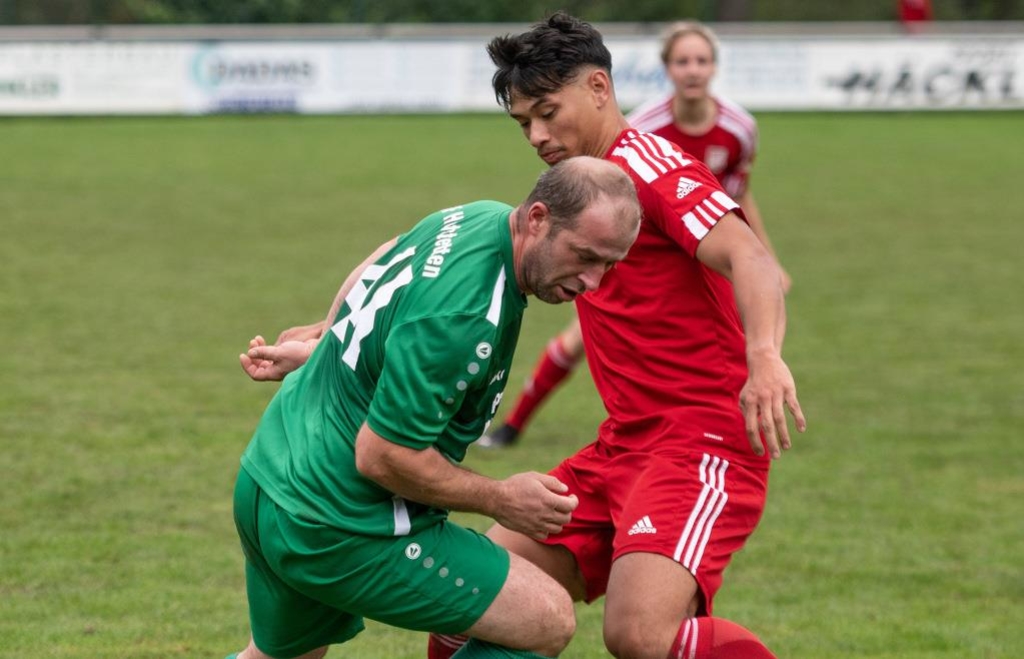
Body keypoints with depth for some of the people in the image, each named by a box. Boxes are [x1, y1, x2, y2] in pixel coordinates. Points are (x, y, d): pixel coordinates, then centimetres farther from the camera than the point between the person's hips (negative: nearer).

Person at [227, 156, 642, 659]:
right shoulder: (464, 316, -29)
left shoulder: (476, 217, 0)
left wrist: (323, 346, 32)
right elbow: (381, 456, -25)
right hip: (341, 531, -10)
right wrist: (499, 500, -14)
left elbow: (373, 267, 21)